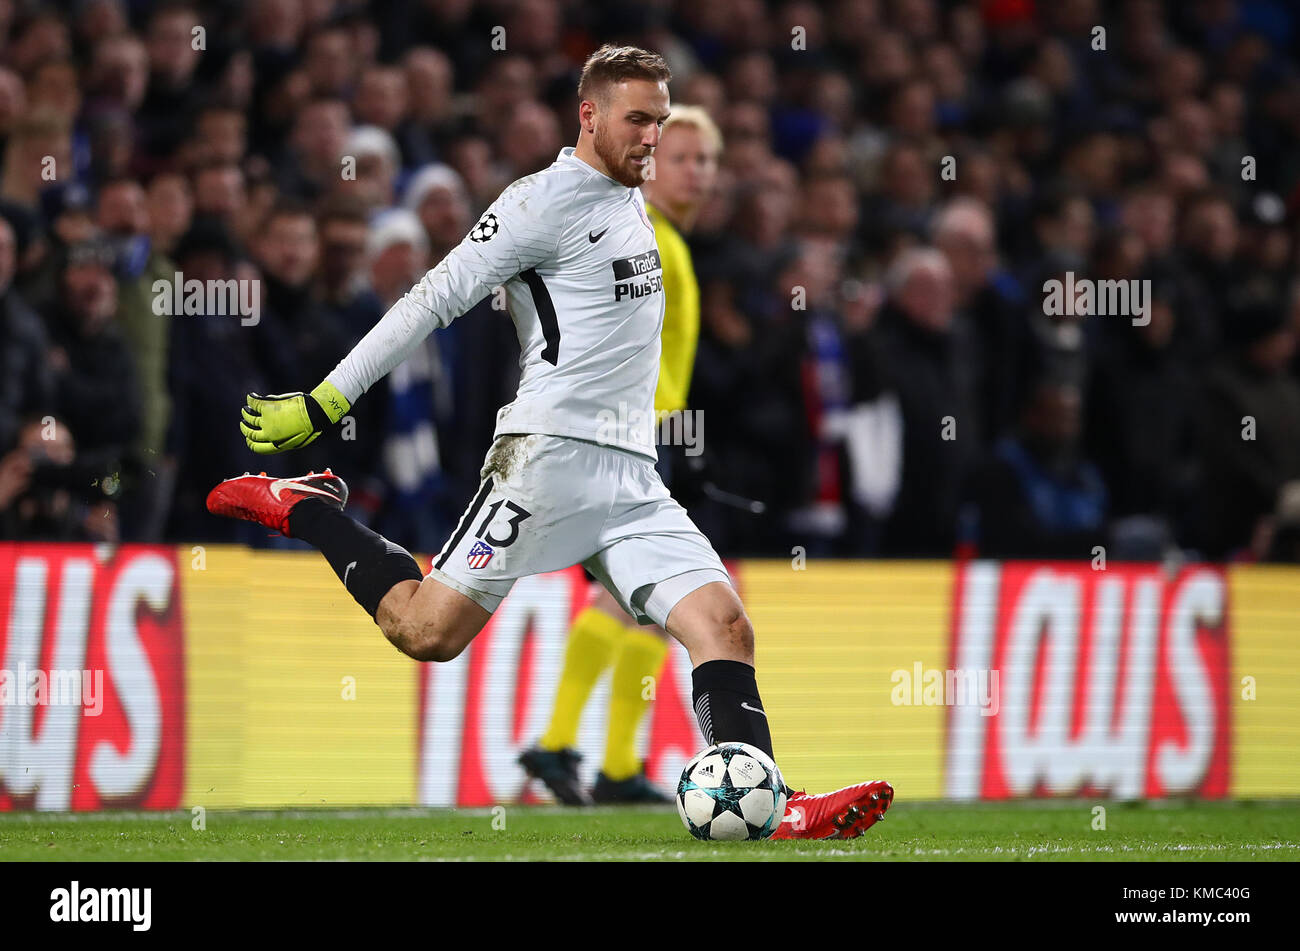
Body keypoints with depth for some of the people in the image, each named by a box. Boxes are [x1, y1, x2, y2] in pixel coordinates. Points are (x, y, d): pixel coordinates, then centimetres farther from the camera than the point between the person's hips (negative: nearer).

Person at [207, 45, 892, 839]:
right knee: (427, 632, -9)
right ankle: (305, 511, 12)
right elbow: (436, 299, -9)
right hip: (551, 453, -7)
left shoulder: (632, 201, 20)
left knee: (725, 625, -8)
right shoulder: (548, 200, -6)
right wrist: (326, 403, -12)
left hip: (632, 477, 8)